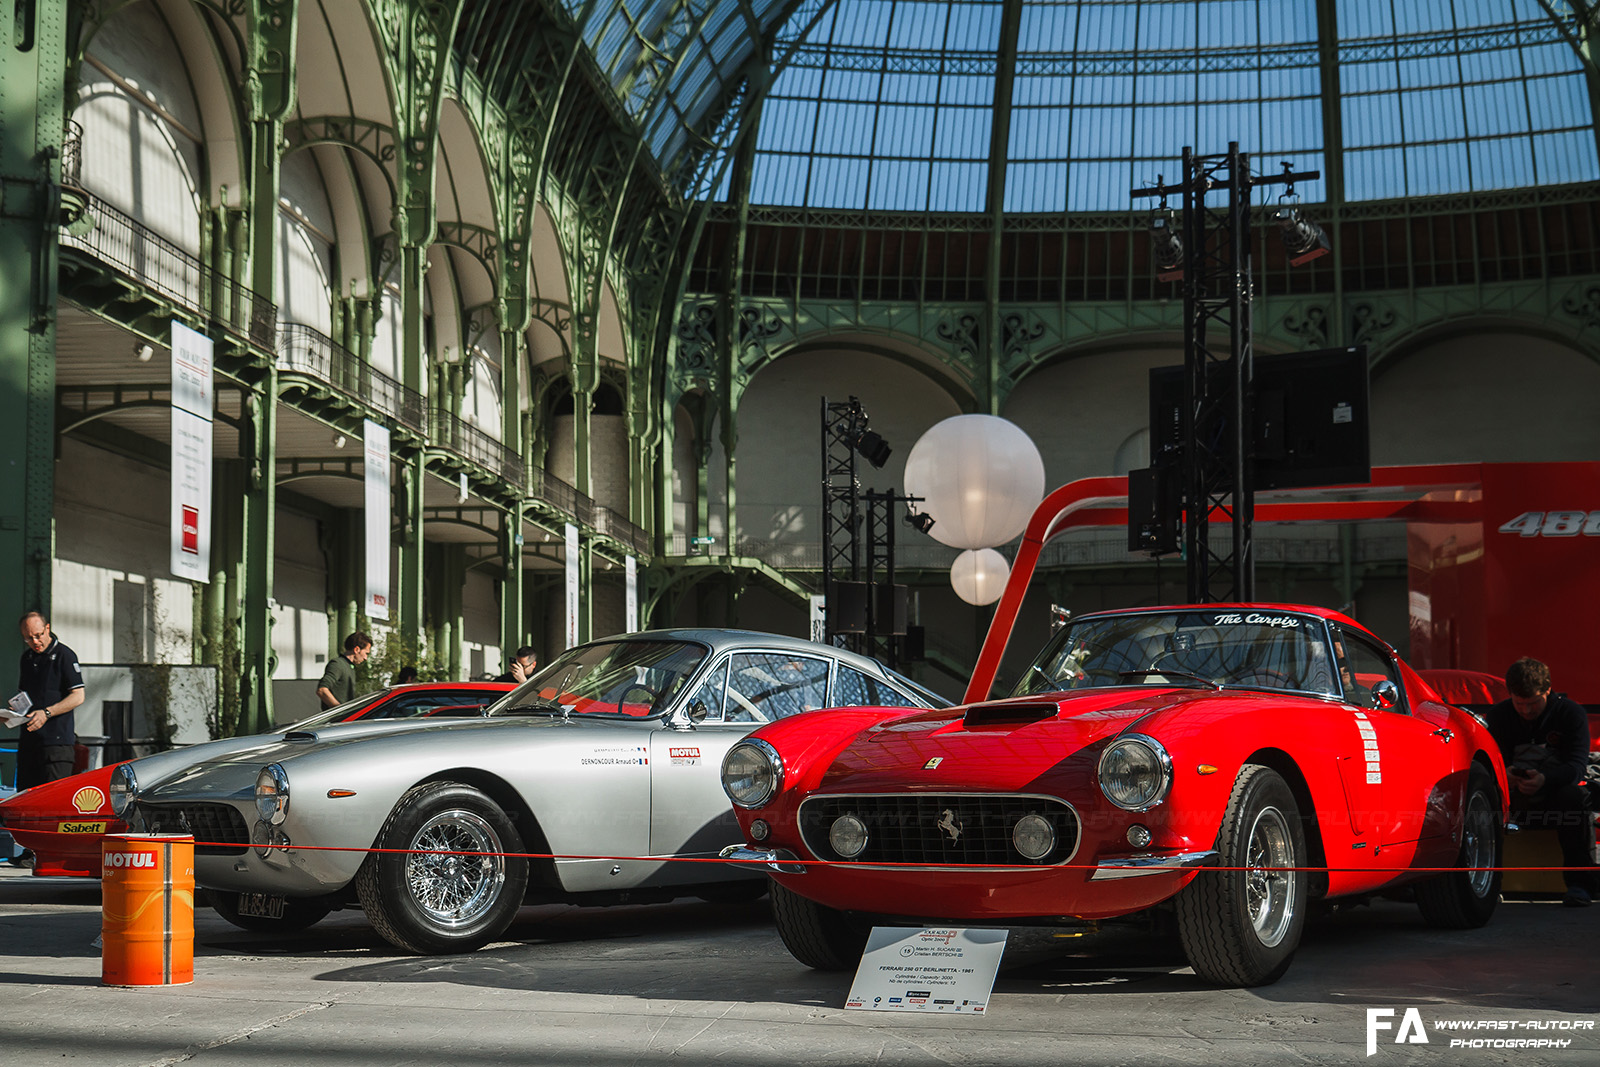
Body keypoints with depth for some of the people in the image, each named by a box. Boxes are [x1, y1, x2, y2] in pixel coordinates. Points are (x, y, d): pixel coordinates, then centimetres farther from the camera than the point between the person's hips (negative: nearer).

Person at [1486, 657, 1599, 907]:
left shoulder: (1571, 713, -6)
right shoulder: (1499, 714, 3)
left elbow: (1576, 766, -17)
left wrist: (1545, 779, -40)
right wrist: (1503, 773, -30)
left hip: (1556, 796, -2)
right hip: (1518, 800, 2)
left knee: (1573, 796, -38)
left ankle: (1579, 882, -32)